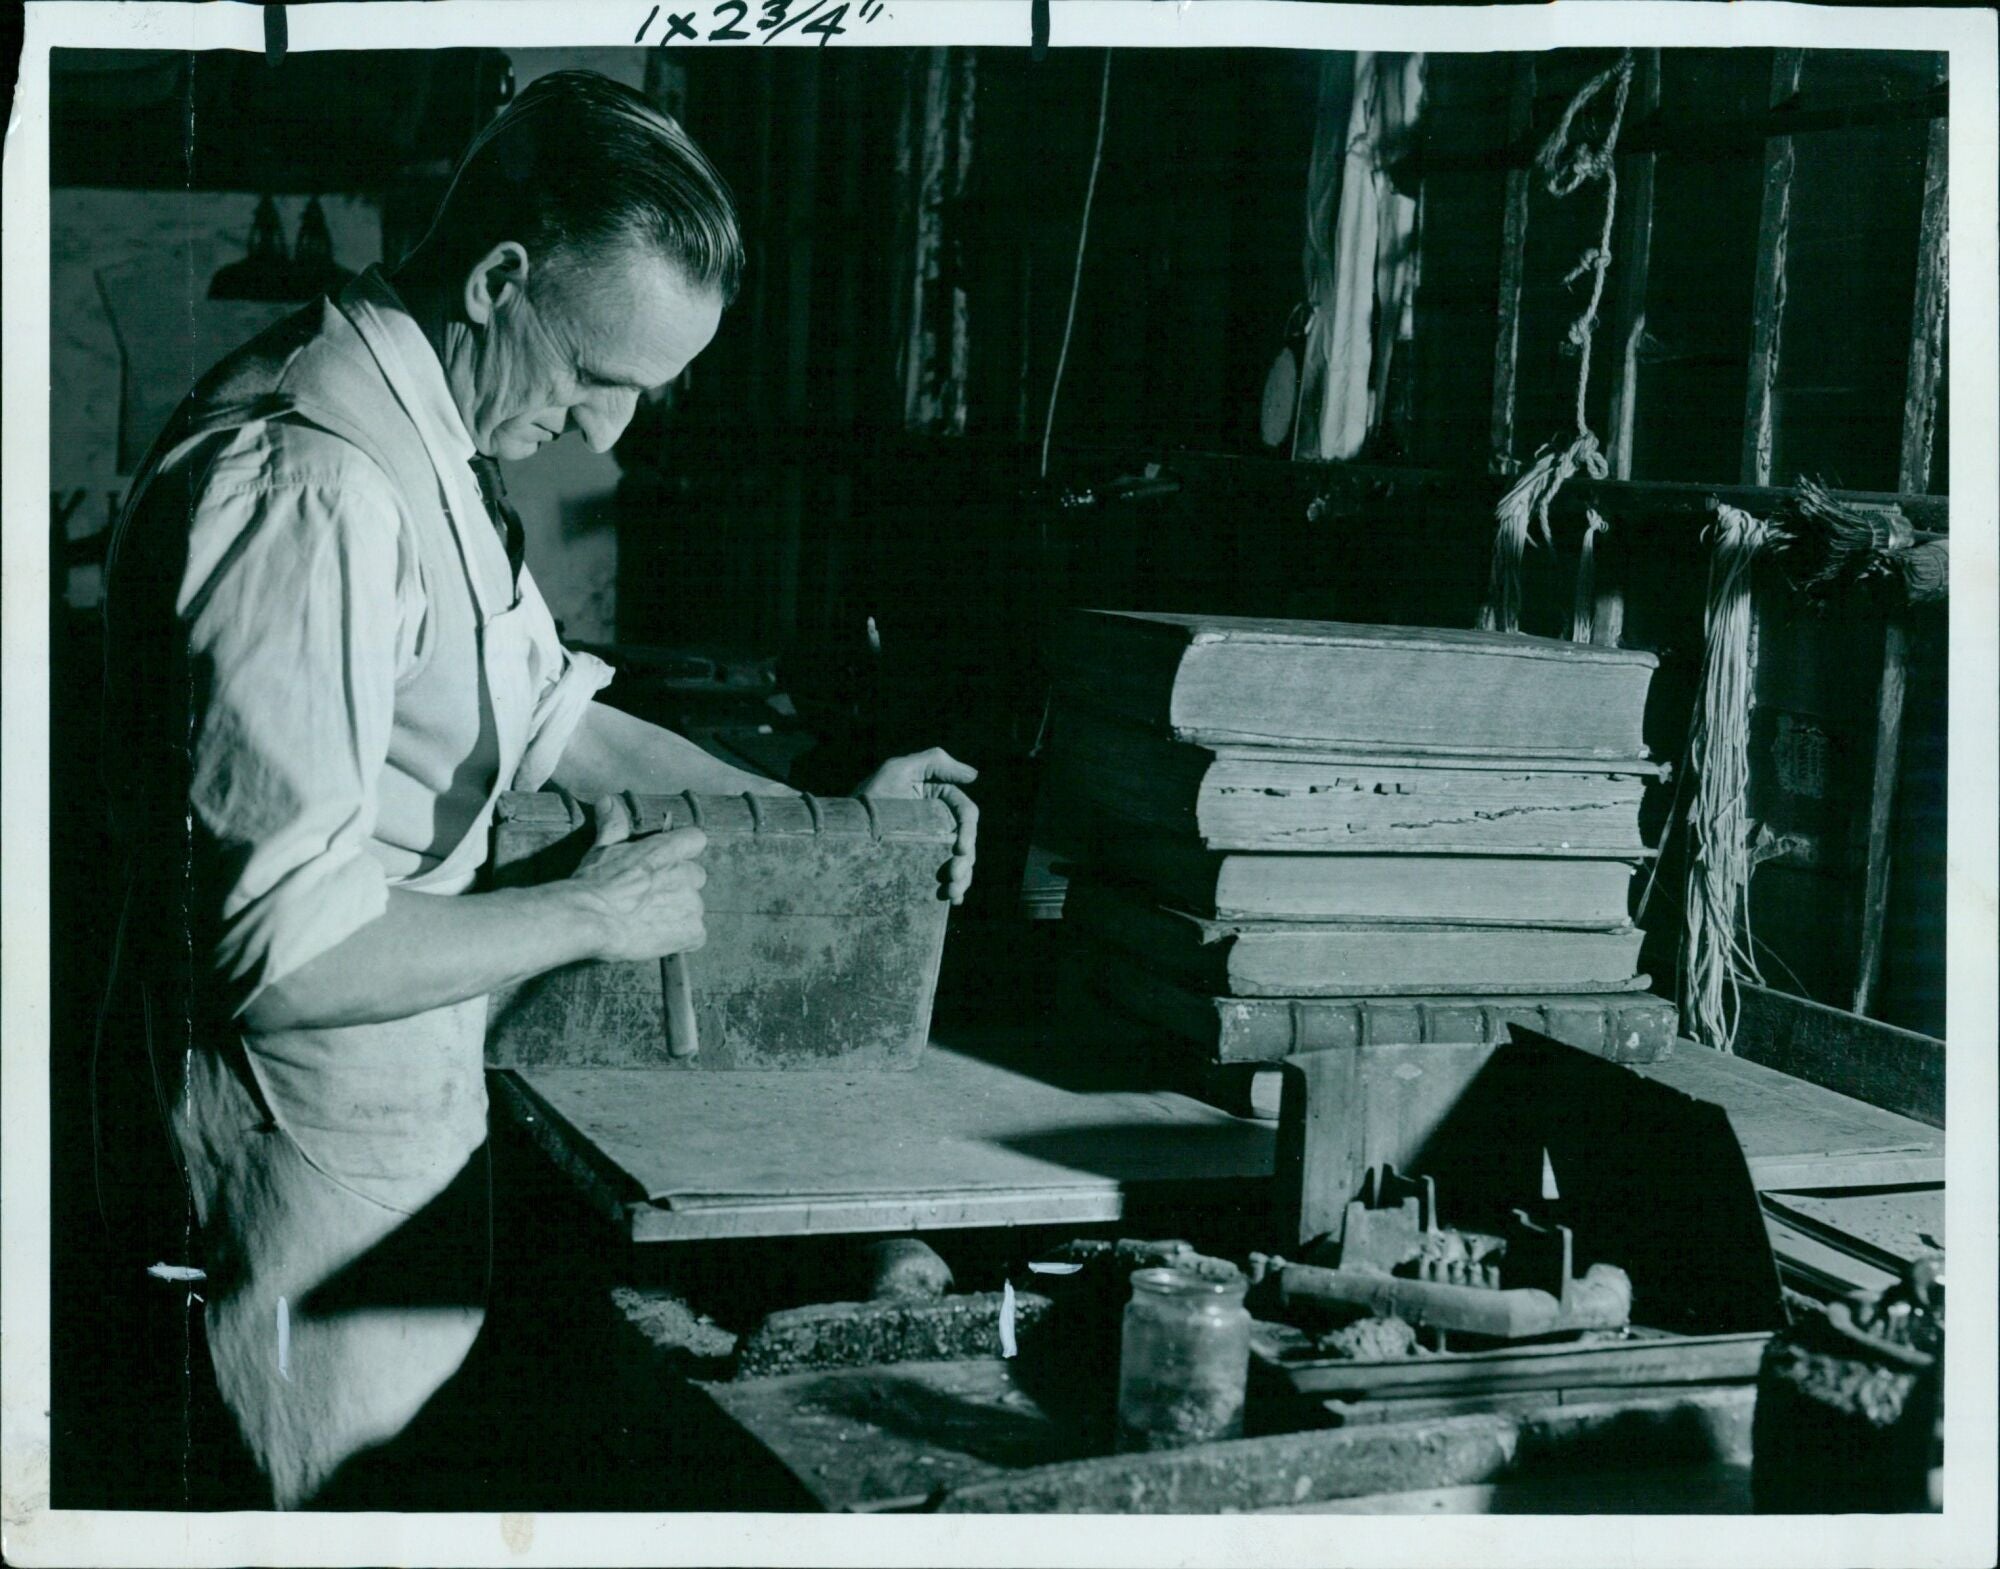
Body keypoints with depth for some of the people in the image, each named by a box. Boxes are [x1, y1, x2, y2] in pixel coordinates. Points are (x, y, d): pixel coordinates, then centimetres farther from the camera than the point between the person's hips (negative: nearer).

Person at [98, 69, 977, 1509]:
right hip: (323, 1157, -10)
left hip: (417, 1102, 10)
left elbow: (538, 707, 21)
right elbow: (284, 950, -30)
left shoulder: (439, 444, 7)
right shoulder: (308, 484, -26)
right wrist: (592, 914, -17)